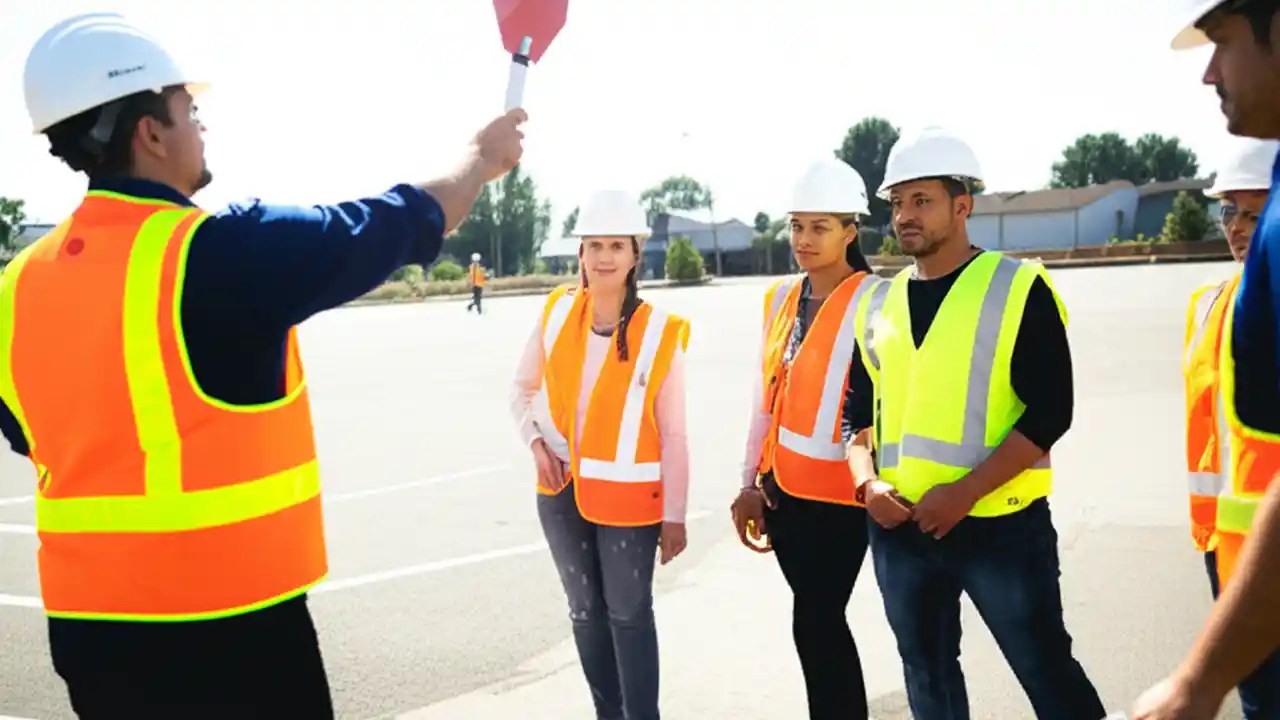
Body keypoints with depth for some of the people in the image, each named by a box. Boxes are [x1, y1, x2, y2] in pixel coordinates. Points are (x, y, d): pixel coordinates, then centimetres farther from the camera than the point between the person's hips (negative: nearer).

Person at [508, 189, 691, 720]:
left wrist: (674, 515, -6)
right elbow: (523, 388, 11)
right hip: (561, 490, 4)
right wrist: (536, 442, -5)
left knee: (629, 613, 4)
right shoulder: (556, 312, -3)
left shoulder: (660, 332, -12)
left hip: (628, 494, -4)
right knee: (585, 610, 15)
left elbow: (673, 434, -9)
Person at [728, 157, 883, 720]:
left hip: (837, 490, -6)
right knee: (821, 622, 15)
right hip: (783, 487, 6)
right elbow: (765, 394, 11)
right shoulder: (781, 296, 8)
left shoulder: (873, 300, -11)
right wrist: (750, 483, 11)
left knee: (814, 625, -2)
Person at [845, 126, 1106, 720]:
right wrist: (868, 482, -5)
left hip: (999, 526, -5)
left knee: (1047, 672, 3)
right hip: (900, 529, 5)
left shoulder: (1018, 288, -7)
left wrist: (965, 492, -20)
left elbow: (1049, 412, -12)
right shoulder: (879, 305, 9)